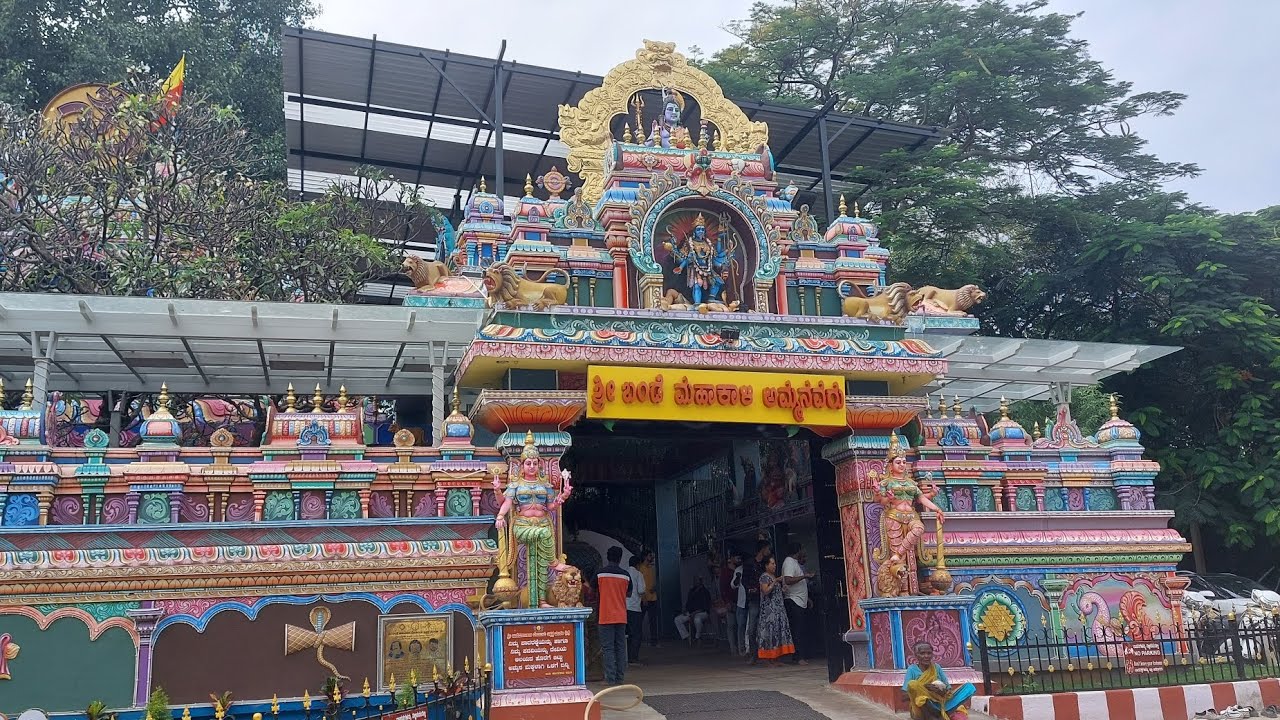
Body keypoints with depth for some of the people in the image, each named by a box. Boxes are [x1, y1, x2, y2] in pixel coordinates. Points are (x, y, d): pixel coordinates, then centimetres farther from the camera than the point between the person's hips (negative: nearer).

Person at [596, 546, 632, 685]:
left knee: (608, 648, -1)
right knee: (621, 647, 8)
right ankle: (620, 677, 9)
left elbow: (594, 590, 9)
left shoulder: (600, 573, -4)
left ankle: (611, 678, -5)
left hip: (606, 617, -3)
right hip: (621, 616, 3)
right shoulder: (625, 575, 2)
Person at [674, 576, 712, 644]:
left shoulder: (705, 592, -2)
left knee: (697, 619, -41)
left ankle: (698, 637, -18)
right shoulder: (691, 591, 16)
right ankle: (687, 637, -16)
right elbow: (688, 603, 22)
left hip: (702, 612, -6)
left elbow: (706, 606, -10)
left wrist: (695, 612, -19)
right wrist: (687, 611, 1)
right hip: (691, 613, 6)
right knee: (677, 619, -14)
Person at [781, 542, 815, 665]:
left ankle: (803, 656, 10)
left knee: (804, 630, 7)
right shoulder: (789, 562, -10)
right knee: (797, 630, -10)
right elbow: (788, 580, -23)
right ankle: (799, 658, -11)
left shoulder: (795, 562, 20)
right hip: (793, 601, -10)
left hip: (801, 601, 10)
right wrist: (804, 576, -20)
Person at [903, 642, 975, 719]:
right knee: (912, 684, -34)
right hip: (921, 708, -3)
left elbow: (949, 689, 8)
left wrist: (944, 691, -16)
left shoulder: (937, 668, 10)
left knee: (969, 686, -10)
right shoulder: (912, 670, 0)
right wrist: (924, 688, -18)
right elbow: (904, 697, -7)